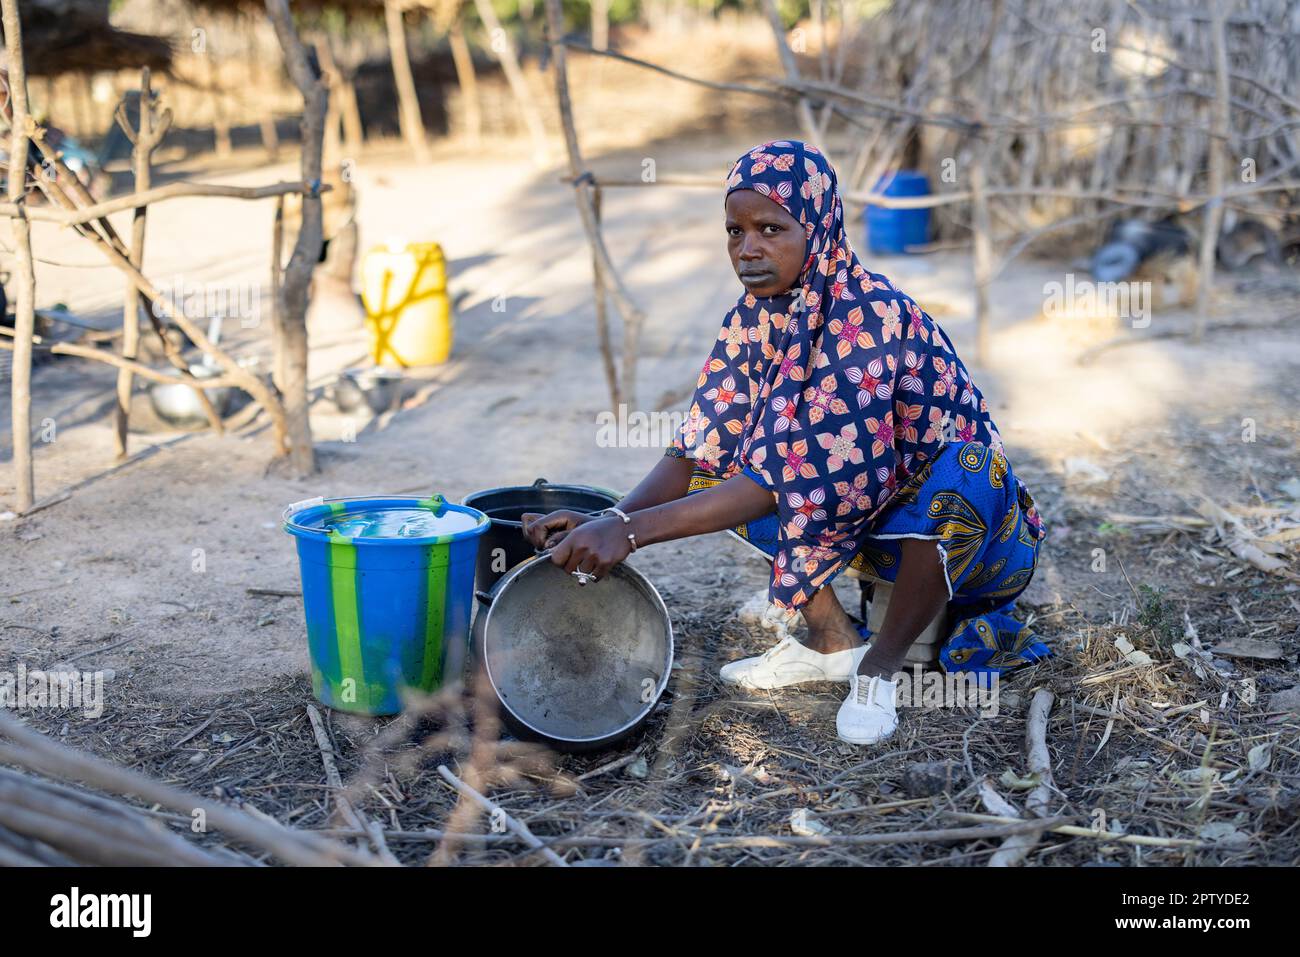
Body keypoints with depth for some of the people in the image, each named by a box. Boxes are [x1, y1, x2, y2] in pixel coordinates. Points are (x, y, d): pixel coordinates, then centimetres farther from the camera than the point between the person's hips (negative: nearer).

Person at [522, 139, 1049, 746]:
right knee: (734, 458, -9)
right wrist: (609, 520, -29)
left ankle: (883, 662, -14)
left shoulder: (870, 316, -29)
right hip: (857, 516, 7)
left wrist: (634, 530, -40)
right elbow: (702, 448, -11)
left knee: (965, 467, -38)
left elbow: (798, 472, -36)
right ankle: (833, 640, 3)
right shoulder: (755, 317, -7)